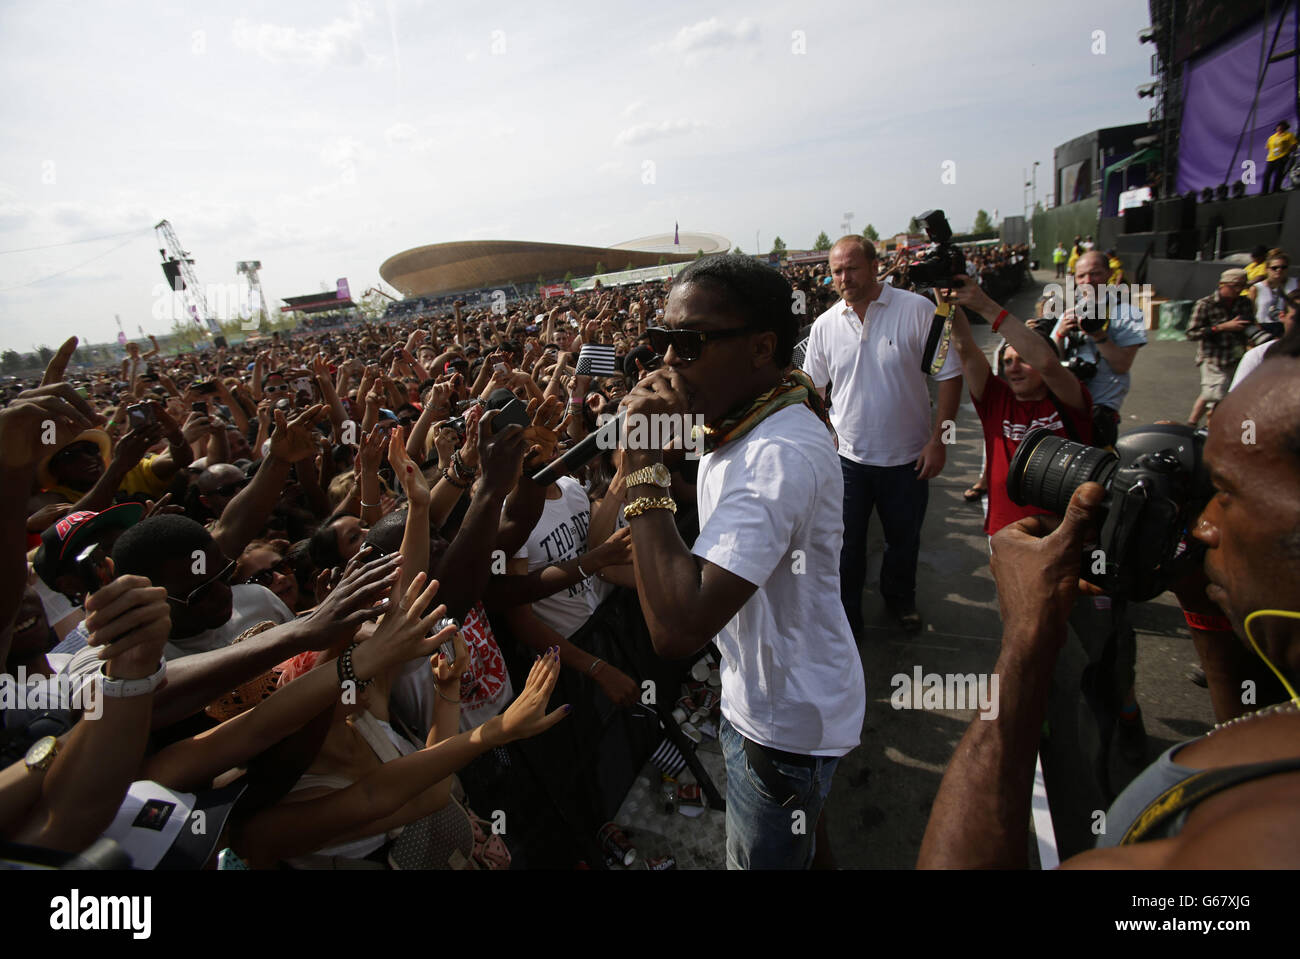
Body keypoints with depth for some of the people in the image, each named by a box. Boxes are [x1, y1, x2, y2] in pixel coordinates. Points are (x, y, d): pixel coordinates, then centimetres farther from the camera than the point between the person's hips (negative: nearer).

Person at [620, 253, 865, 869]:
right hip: (759, 696, 9)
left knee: (762, 859, 16)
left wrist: (643, 467, -37)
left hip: (785, 726, -9)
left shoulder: (781, 454, -34)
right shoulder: (741, 422, -1)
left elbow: (677, 629, -42)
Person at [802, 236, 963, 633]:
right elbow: (812, 388, 9)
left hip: (907, 455, -1)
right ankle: (846, 619, 30)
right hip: (847, 455, 1)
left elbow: (950, 375, -7)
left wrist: (937, 440, -11)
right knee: (846, 543, 10)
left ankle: (900, 598, 46)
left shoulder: (917, 310, -10)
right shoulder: (825, 325, -2)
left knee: (904, 539, 19)